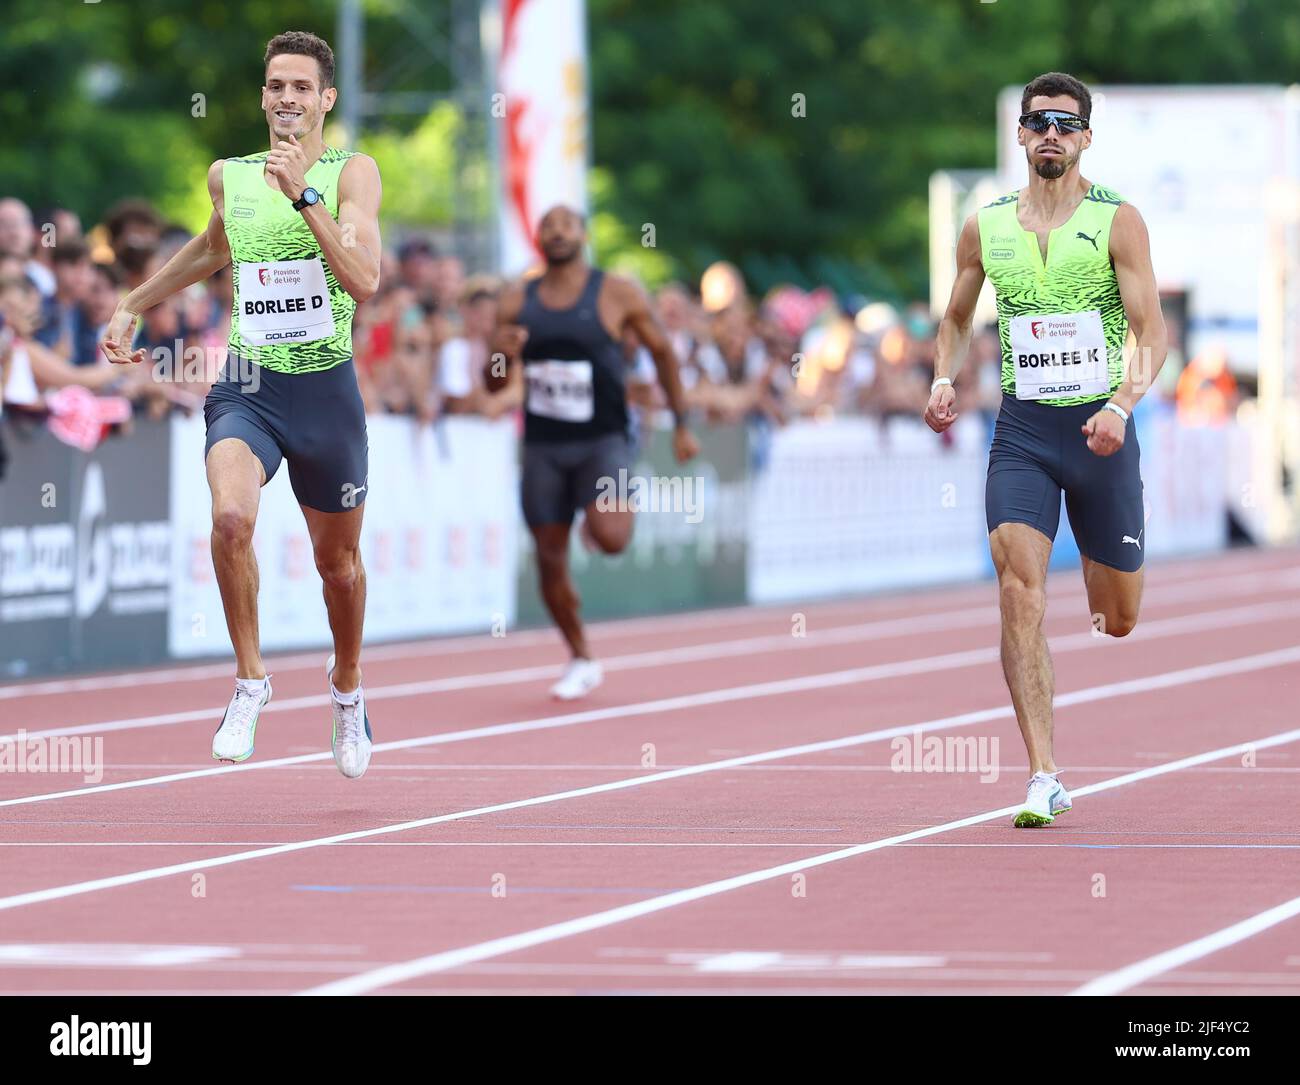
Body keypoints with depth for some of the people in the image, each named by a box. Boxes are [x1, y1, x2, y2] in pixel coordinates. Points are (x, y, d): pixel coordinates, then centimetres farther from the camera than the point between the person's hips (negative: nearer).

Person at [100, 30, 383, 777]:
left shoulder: (353, 173, -5)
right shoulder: (229, 177, 6)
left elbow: (365, 281, -20)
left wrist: (304, 195, -24)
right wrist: (134, 306, 31)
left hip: (326, 388, -1)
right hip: (247, 386, 1)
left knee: (338, 561, 14)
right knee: (231, 517, -28)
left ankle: (347, 687, 43)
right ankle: (251, 680, -10)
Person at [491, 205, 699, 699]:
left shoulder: (617, 294, -5)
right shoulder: (517, 301, 5)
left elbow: (662, 351, 5)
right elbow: (495, 385, 8)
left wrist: (681, 424, 5)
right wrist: (503, 356, -15)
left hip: (603, 440, -3)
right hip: (543, 445, 3)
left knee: (608, 538, -26)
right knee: (550, 558, 4)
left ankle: (618, 508, 12)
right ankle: (581, 662, 22)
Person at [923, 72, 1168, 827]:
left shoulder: (1117, 220, -4)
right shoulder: (986, 227, 5)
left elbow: (1152, 332, -8)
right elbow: (958, 319, 20)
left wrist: (1122, 405, -24)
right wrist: (944, 380, 0)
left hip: (1101, 431, -1)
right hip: (1022, 431, 1)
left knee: (1119, 621, 10)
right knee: (1021, 591, -18)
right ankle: (1045, 778, -18)